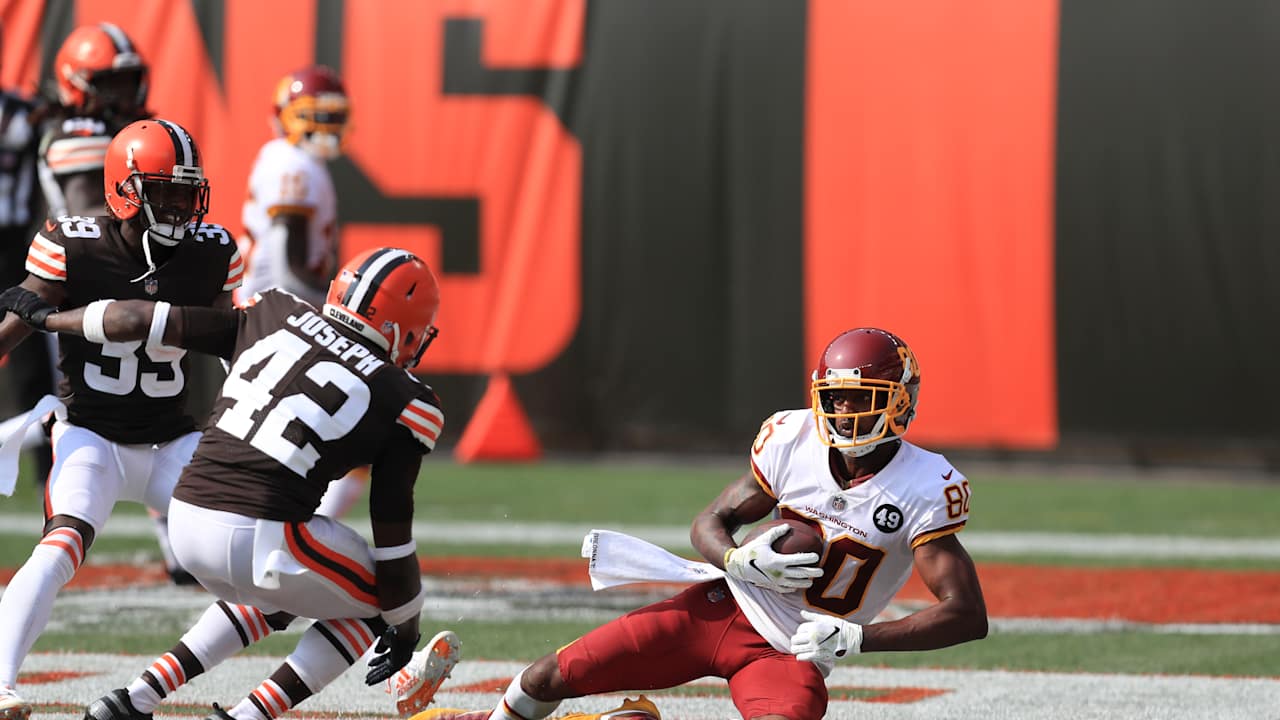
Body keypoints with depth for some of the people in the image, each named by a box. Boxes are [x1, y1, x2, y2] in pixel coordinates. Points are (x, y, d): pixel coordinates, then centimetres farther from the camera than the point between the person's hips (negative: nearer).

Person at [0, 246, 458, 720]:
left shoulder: (273, 317, 12)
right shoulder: (403, 404, 1)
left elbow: (139, 320, 14)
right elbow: (392, 529, 5)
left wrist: (45, 317, 29)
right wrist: (404, 630, 20)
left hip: (187, 520, 6)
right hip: (260, 536, -6)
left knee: (278, 595, 34)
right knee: (375, 599, 19)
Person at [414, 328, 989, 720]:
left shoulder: (924, 490, -19)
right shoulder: (792, 441, -8)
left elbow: (968, 615, -21)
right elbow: (710, 525, 4)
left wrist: (858, 637, -30)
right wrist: (741, 561, -21)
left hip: (790, 655, -3)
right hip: (723, 609, 3)